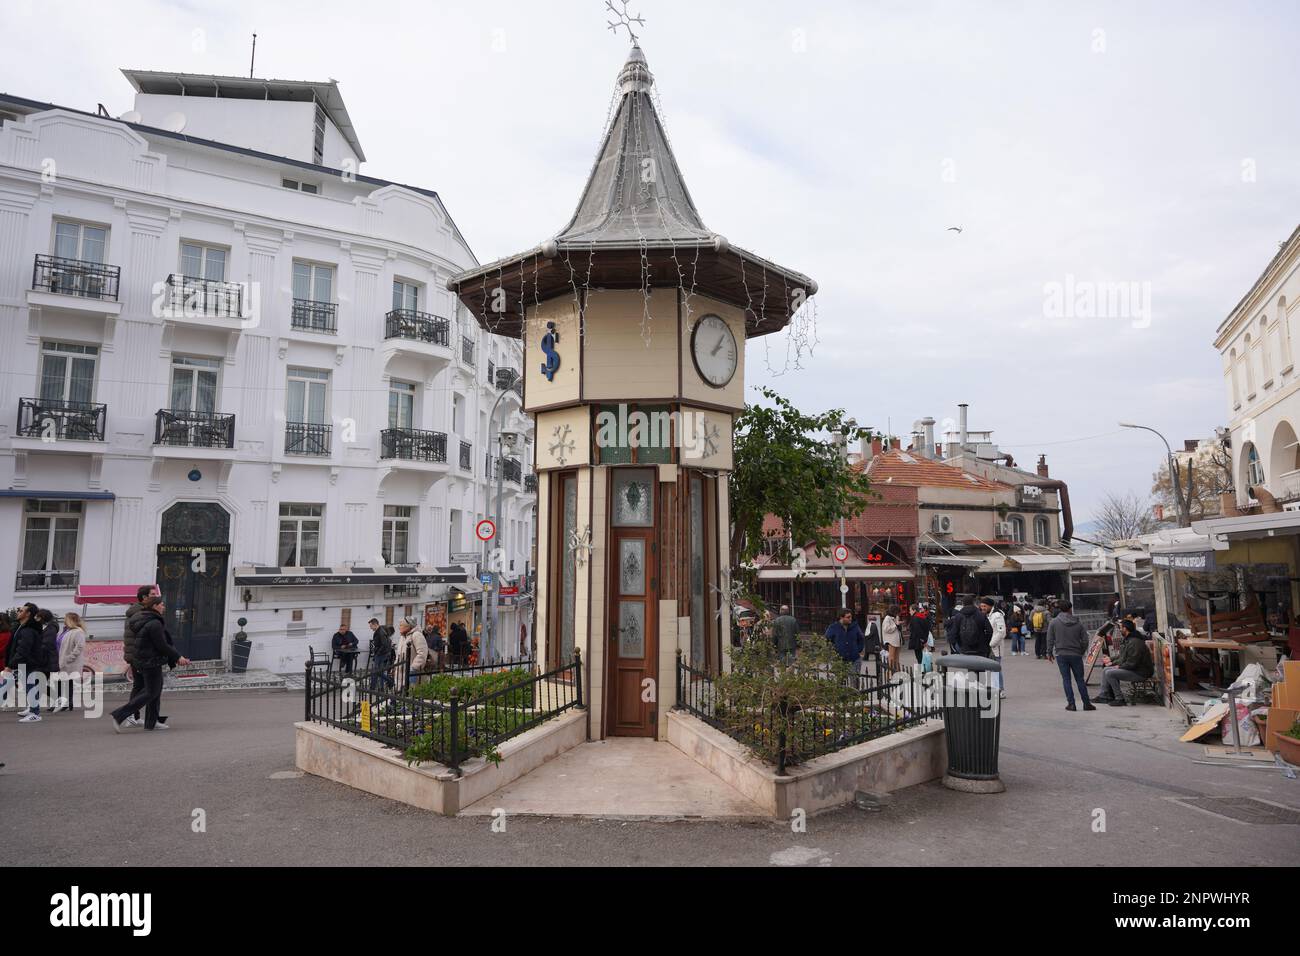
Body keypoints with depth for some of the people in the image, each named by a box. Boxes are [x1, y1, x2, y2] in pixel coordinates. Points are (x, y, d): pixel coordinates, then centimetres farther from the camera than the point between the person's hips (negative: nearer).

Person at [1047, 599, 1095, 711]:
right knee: (1080, 679, 9)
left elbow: (1050, 639, -3)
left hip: (1061, 655, -1)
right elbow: (1085, 640, 0)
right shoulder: (1078, 624, -2)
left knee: (1066, 679, 5)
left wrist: (1049, 653, 7)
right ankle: (1086, 703, 13)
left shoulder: (1054, 622, -5)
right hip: (1076, 655, 1)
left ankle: (1071, 703, 3)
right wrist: (1081, 652, 15)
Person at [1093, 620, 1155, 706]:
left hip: (1140, 672, -11)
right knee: (1105, 670, 11)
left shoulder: (1135, 642, -23)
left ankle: (1119, 699, -14)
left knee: (1109, 673, -21)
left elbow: (1132, 663, -26)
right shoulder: (1126, 640, 11)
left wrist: (1119, 666, -13)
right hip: (1131, 669, 11)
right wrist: (1111, 660, 16)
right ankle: (1104, 696, 13)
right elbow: (1122, 656, 24)